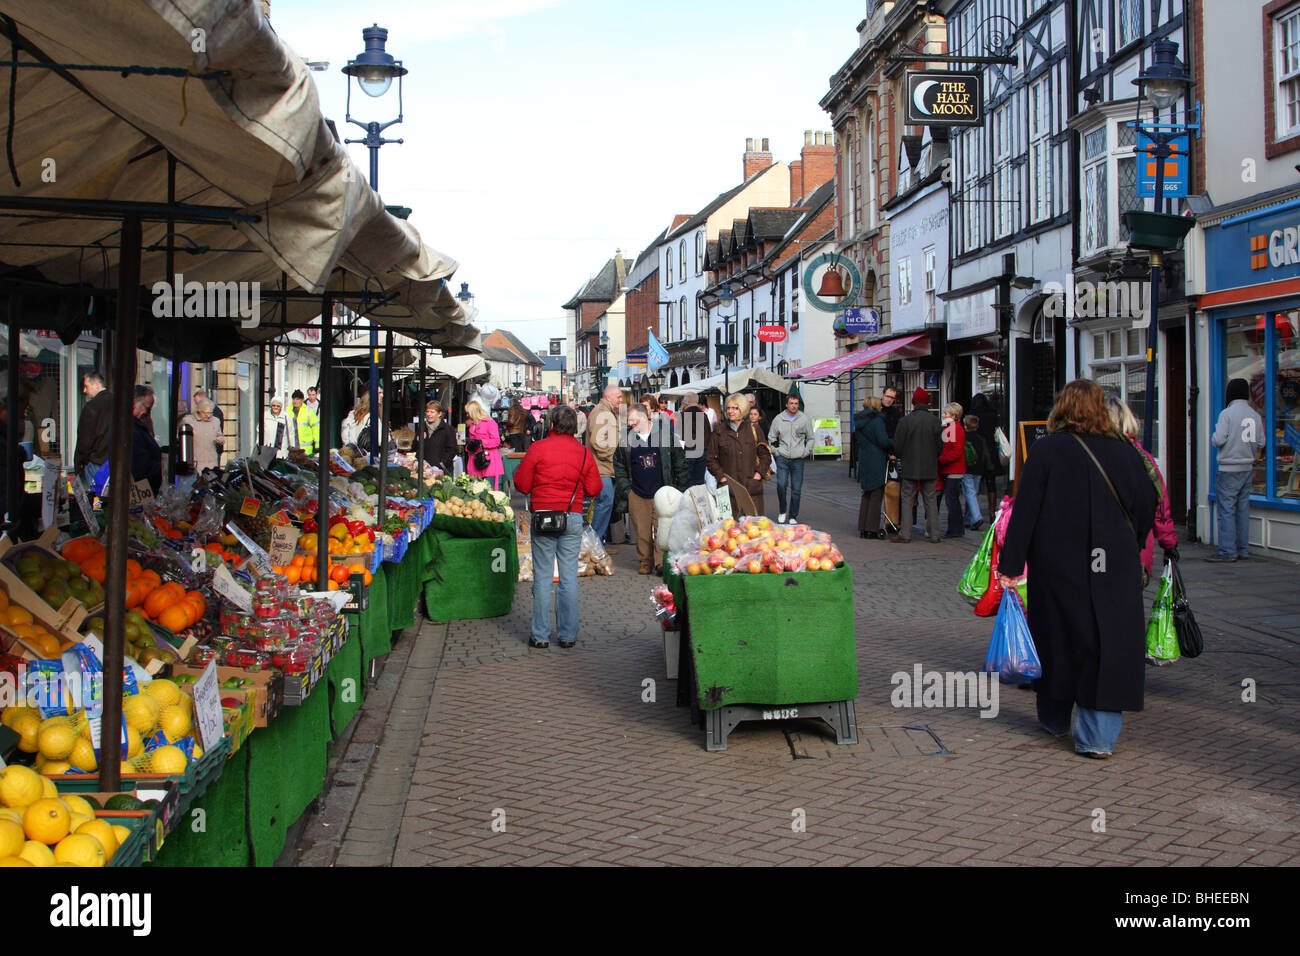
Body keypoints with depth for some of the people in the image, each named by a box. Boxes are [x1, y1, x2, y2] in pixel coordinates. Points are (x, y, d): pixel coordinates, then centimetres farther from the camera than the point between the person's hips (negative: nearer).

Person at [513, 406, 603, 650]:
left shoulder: (538, 448, -4)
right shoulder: (584, 453, 3)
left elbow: (521, 484, 0)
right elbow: (594, 489, 7)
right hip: (573, 519, 2)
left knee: (542, 576, 3)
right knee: (569, 577, 7)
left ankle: (540, 635, 6)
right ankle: (567, 634, 10)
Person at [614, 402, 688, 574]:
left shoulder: (665, 432, 0)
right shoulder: (626, 437, 5)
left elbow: (679, 461, 6)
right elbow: (619, 465, 14)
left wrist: (681, 487, 4)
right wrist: (625, 488, 5)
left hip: (662, 492, -2)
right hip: (637, 494, 2)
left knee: (662, 528, -5)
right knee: (642, 531, 2)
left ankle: (661, 564, 2)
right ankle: (646, 563, 16)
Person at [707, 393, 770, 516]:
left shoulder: (753, 430, 9)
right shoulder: (719, 432, 6)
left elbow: (765, 455, 15)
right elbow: (711, 459, 8)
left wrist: (759, 473, 1)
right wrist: (720, 476, -4)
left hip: (752, 487, 1)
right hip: (728, 487, -1)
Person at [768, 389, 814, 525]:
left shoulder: (805, 419, 5)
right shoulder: (778, 419, 5)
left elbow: (810, 438, 15)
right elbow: (771, 438, 16)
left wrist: (806, 452, 3)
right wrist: (776, 451, 5)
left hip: (798, 459, 0)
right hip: (782, 458, 0)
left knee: (796, 489, 2)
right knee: (781, 484, -14)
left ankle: (793, 516, 12)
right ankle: (782, 512, 6)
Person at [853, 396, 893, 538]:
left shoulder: (859, 421, 10)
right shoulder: (877, 420, -13)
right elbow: (883, 441, -19)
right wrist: (895, 443, -3)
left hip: (863, 461, 7)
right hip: (877, 462, -7)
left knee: (866, 495, 15)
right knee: (876, 495, -1)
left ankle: (862, 528, 15)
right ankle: (872, 529, -2)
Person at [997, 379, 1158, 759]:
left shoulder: (1046, 450, -6)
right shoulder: (1124, 453, 1)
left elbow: (1025, 510, -9)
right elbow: (1146, 509, 7)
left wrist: (1010, 565, -7)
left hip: (1057, 567, 0)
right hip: (1115, 567, 1)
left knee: (1058, 639, 15)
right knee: (1109, 644, 4)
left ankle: (1055, 720, 30)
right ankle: (1098, 736, 1)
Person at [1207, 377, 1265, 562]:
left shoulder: (1227, 413, -10)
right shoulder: (1255, 416, 8)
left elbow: (1218, 440, -16)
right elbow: (1260, 443, 9)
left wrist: (1213, 435, 5)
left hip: (1229, 469, -6)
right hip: (1248, 469, 6)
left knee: (1227, 510, -5)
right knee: (1243, 509, 11)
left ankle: (1227, 551, -6)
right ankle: (1243, 550, 14)